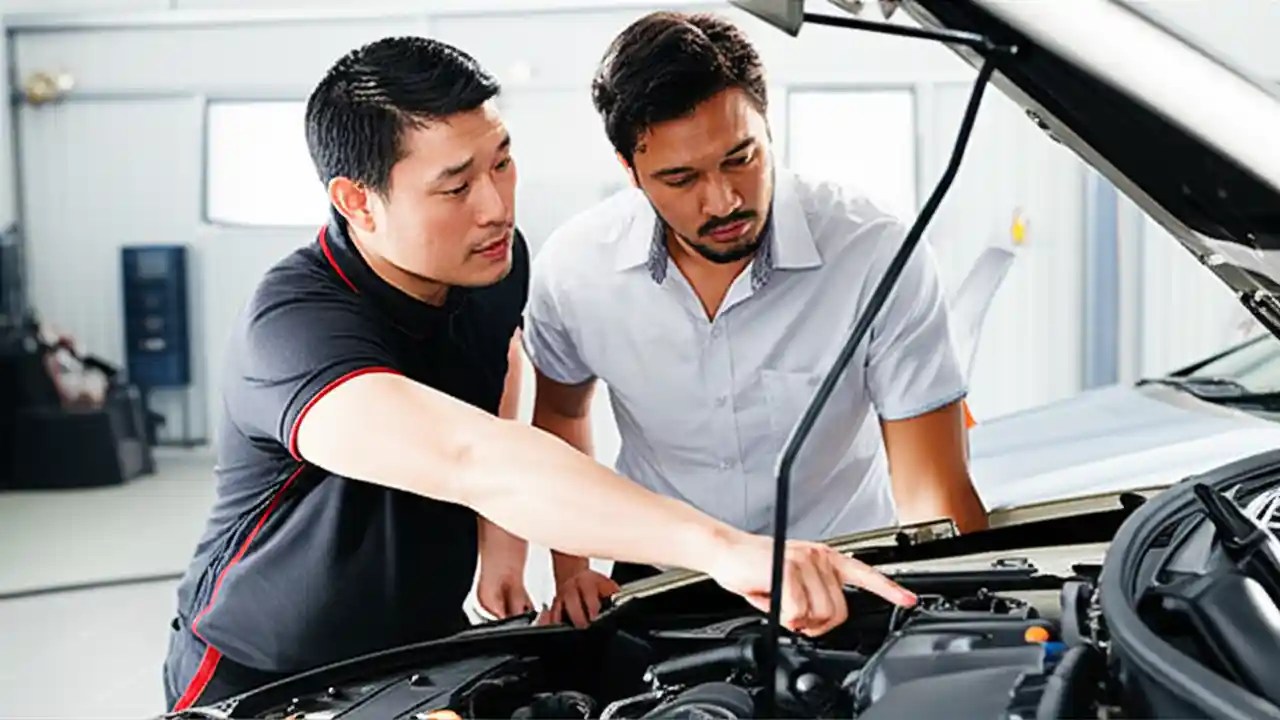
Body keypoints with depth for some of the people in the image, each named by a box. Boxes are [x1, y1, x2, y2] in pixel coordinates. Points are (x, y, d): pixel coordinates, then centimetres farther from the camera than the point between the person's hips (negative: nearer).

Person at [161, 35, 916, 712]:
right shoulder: (295, 325, -33)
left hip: (427, 650, 6)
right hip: (259, 679, -5)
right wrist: (721, 546, -58)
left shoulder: (497, 258, -9)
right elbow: (471, 460, -49)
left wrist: (499, 540, -2)